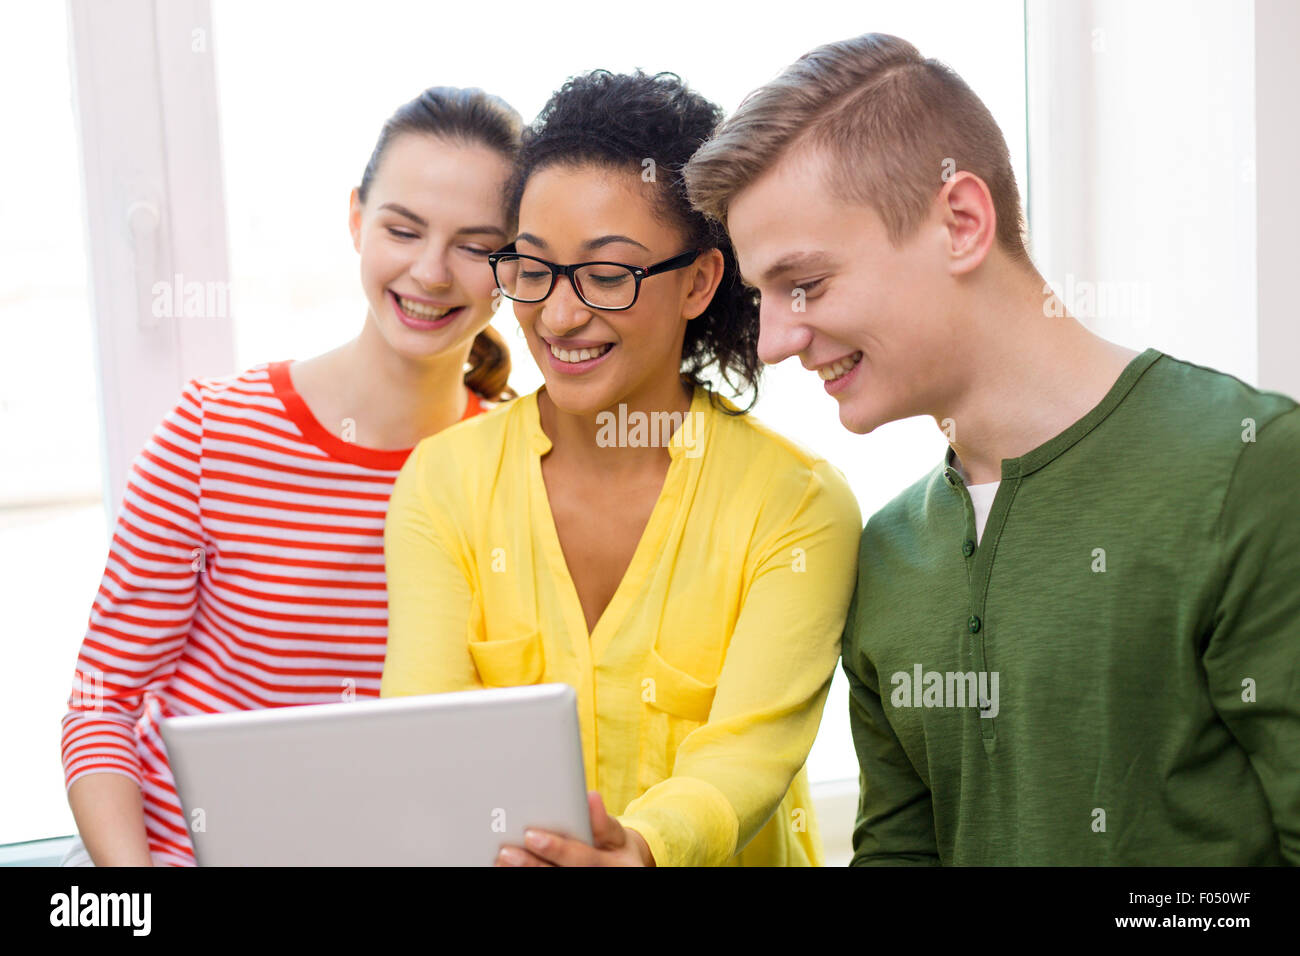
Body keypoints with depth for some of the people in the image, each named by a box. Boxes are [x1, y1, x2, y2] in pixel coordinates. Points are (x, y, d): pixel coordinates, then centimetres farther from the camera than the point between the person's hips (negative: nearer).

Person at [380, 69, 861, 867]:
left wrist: (643, 848, -38)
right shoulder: (445, 481, 0)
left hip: (725, 855, -2)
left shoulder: (796, 504, -7)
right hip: (495, 847, 2)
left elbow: (749, 752, -18)